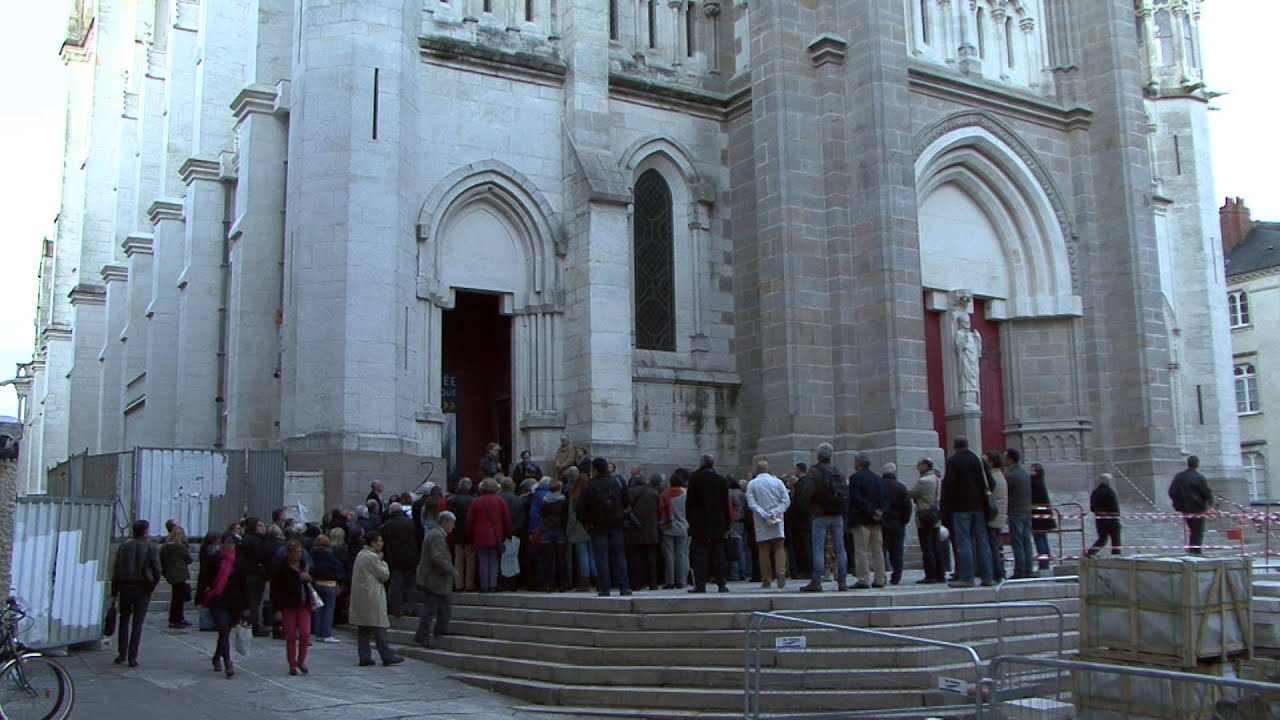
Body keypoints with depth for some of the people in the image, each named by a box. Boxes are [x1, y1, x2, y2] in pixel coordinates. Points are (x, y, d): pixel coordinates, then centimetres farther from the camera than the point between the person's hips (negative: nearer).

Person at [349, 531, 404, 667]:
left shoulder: (360, 555, 14)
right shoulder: (372, 557, -16)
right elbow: (385, 575, -10)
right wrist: (383, 562, 2)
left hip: (360, 597, 10)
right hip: (372, 597, -10)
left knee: (363, 629, 8)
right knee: (378, 627, -5)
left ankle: (364, 657, 10)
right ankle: (387, 656, 0)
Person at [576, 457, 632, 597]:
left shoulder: (590, 486, -10)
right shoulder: (616, 483, 3)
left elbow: (580, 508, -10)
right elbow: (625, 502, 8)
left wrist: (587, 522, 3)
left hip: (598, 526, -3)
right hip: (616, 525, 3)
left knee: (601, 558, 1)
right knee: (619, 556, 7)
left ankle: (604, 588, -2)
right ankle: (624, 586, 3)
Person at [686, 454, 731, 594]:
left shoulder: (695, 478, -5)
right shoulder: (722, 480, 1)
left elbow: (690, 502, -5)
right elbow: (726, 504, 3)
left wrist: (690, 520, 4)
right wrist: (726, 527, 8)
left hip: (699, 524, -2)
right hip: (718, 524, 2)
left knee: (700, 554, -1)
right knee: (718, 554, 7)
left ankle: (700, 584, -5)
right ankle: (722, 583, 7)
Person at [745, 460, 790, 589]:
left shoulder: (752, 484, 0)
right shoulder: (777, 482, 3)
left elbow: (751, 504, -9)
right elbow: (786, 500, -4)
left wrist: (764, 515, -12)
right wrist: (775, 512, -10)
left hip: (761, 524, -1)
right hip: (777, 521, 1)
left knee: (764, 551, 4)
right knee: (779, 548, 5)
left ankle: (766, 581, 4)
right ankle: (781, 573, -14)